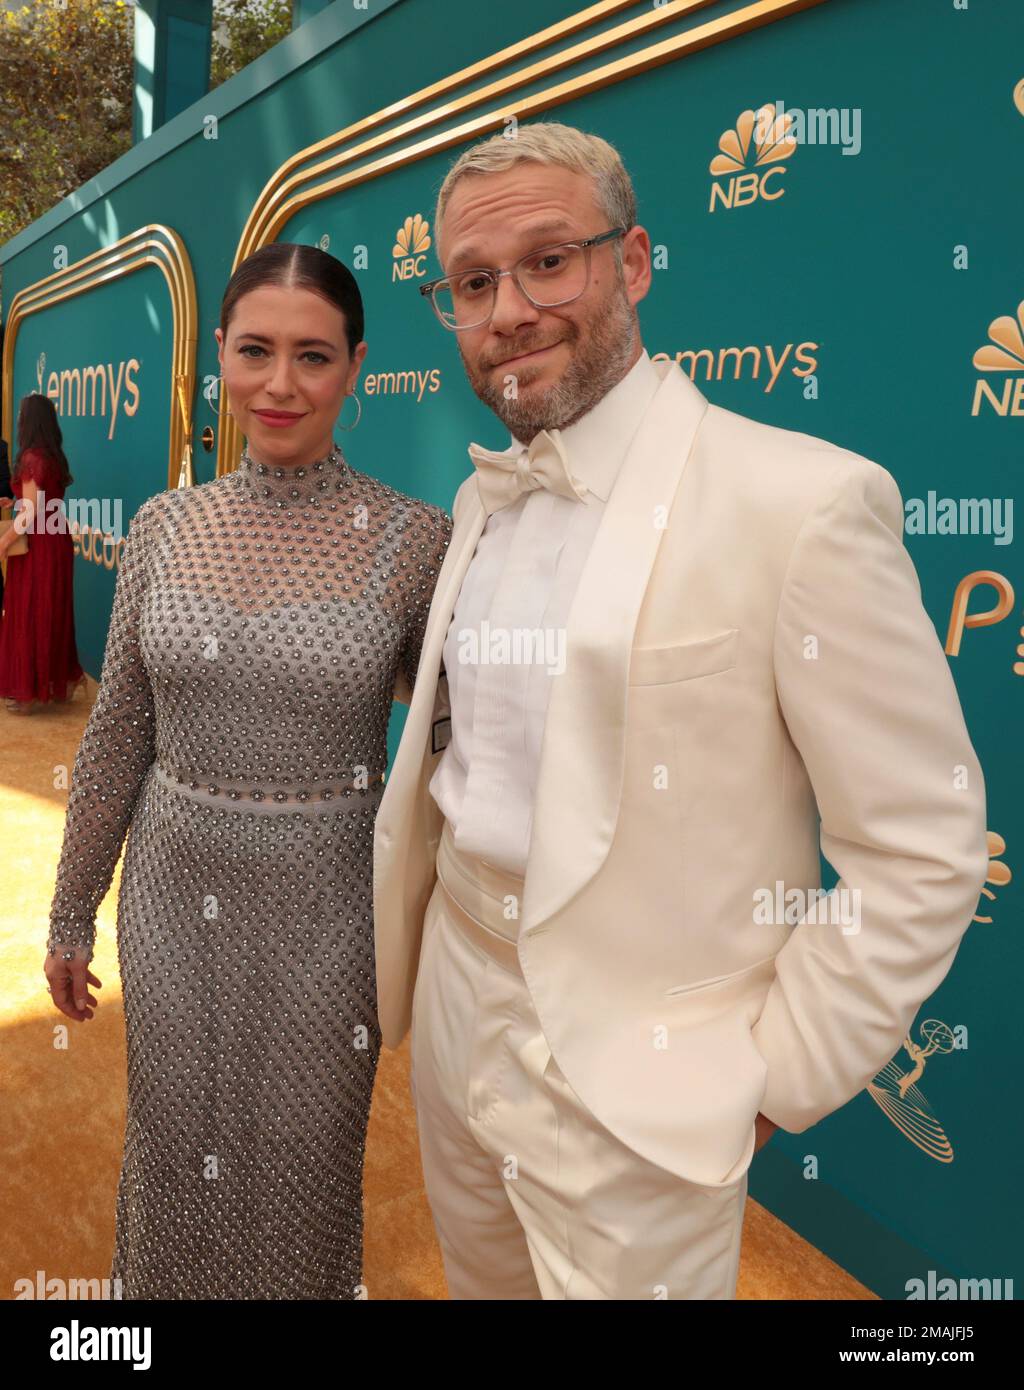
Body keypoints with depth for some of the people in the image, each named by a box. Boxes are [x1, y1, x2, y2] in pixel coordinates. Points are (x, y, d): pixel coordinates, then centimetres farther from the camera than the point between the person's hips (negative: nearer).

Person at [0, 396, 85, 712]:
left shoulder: (31, 458, -17)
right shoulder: (54, 456, 9)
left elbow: (30, 514, -20)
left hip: (38, 545, -8)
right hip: (57, 540, 8)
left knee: (29, 614, 0)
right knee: (52, 613, 15)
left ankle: (28, 692, 7)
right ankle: (59, 681, 23)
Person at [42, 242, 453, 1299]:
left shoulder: (414, 539, -12)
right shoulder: (165, 525, -2)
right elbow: (118, 733, 6)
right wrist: (71, 914, 12)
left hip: (326, 905, -3)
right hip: (174, 894, 3)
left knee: (303, 1178, 17)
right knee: (173, 1165, 22)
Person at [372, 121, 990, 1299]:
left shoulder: (803, 502, -19)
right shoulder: (484, 496, 4)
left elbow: (923, 850, -15)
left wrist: (774, 1076, -12)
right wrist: (405, 946, 11)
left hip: (635, 1075, -6)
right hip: (455, 1001, 7)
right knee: (479, 1279, 26)